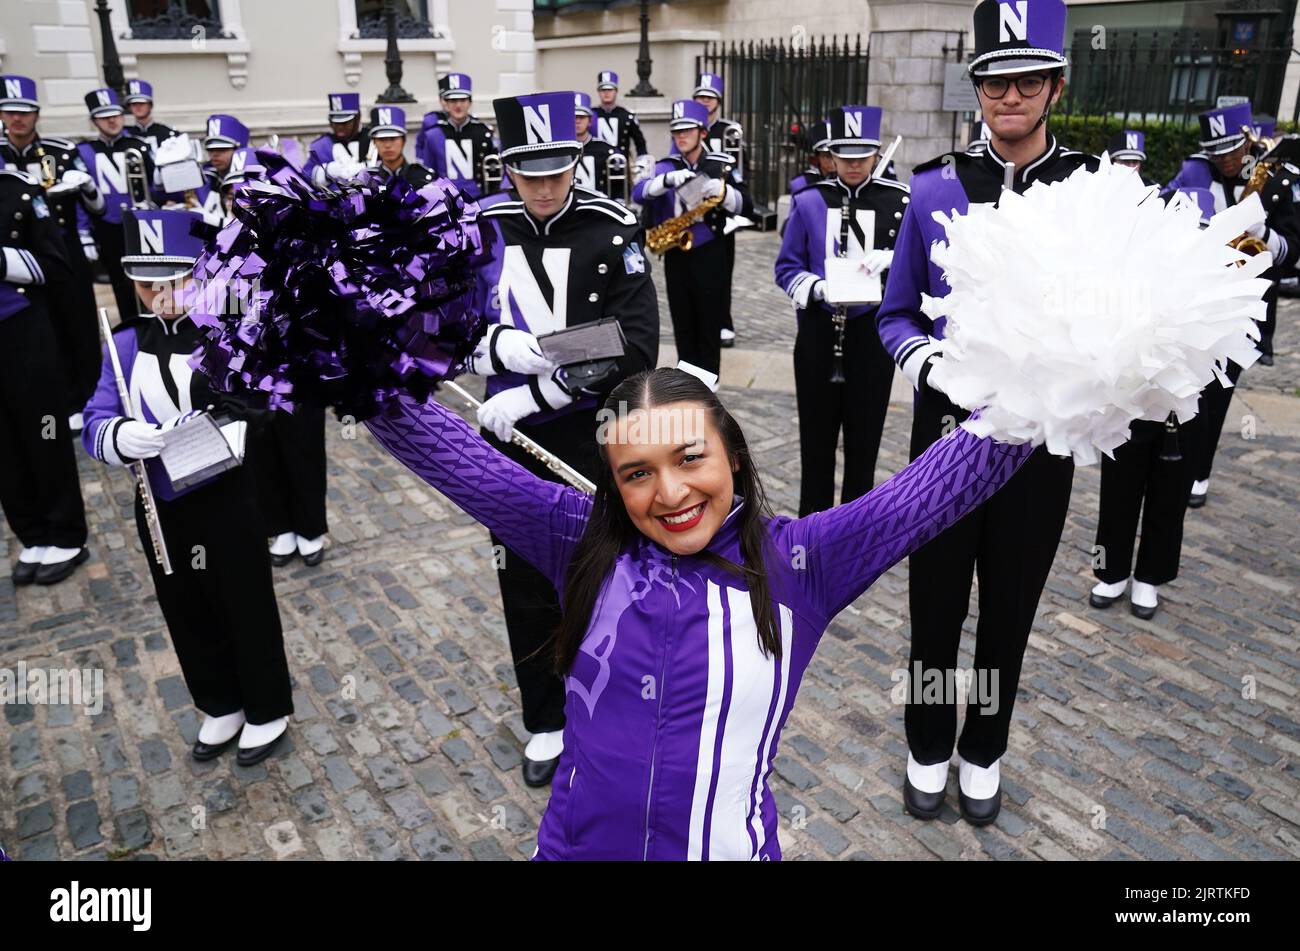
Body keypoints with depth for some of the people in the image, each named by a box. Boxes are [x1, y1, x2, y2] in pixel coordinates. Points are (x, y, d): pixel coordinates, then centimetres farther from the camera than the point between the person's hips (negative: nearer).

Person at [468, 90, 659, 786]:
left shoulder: (613, 231, -9)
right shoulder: (481, 233, 0)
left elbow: (634, 349, -17)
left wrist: (533, 395, -21)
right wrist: (501, 345, -21)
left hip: (594, 440, -2)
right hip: (511, 443, 3)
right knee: (526, 587, 13)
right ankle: (547, 721, 35)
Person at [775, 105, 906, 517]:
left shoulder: (900, 201, -1)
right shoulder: (808, 200, 0)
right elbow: (787, 268, 1)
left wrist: (890, 260, -20)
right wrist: (818, 286, -19)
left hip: (872, 332, 0)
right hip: (818, 331, 0)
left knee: (864, 434, 10)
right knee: (817, 432, 9)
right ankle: (813, 518, 25)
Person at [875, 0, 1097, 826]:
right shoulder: (934, 189, -2)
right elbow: (897, 314, 4)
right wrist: (921, 360, -18)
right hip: (948, 428, 0)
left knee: (1011, 608, 14)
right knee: (936, 603, 11)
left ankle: (985, 752, 37)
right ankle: (929, 747, 34)